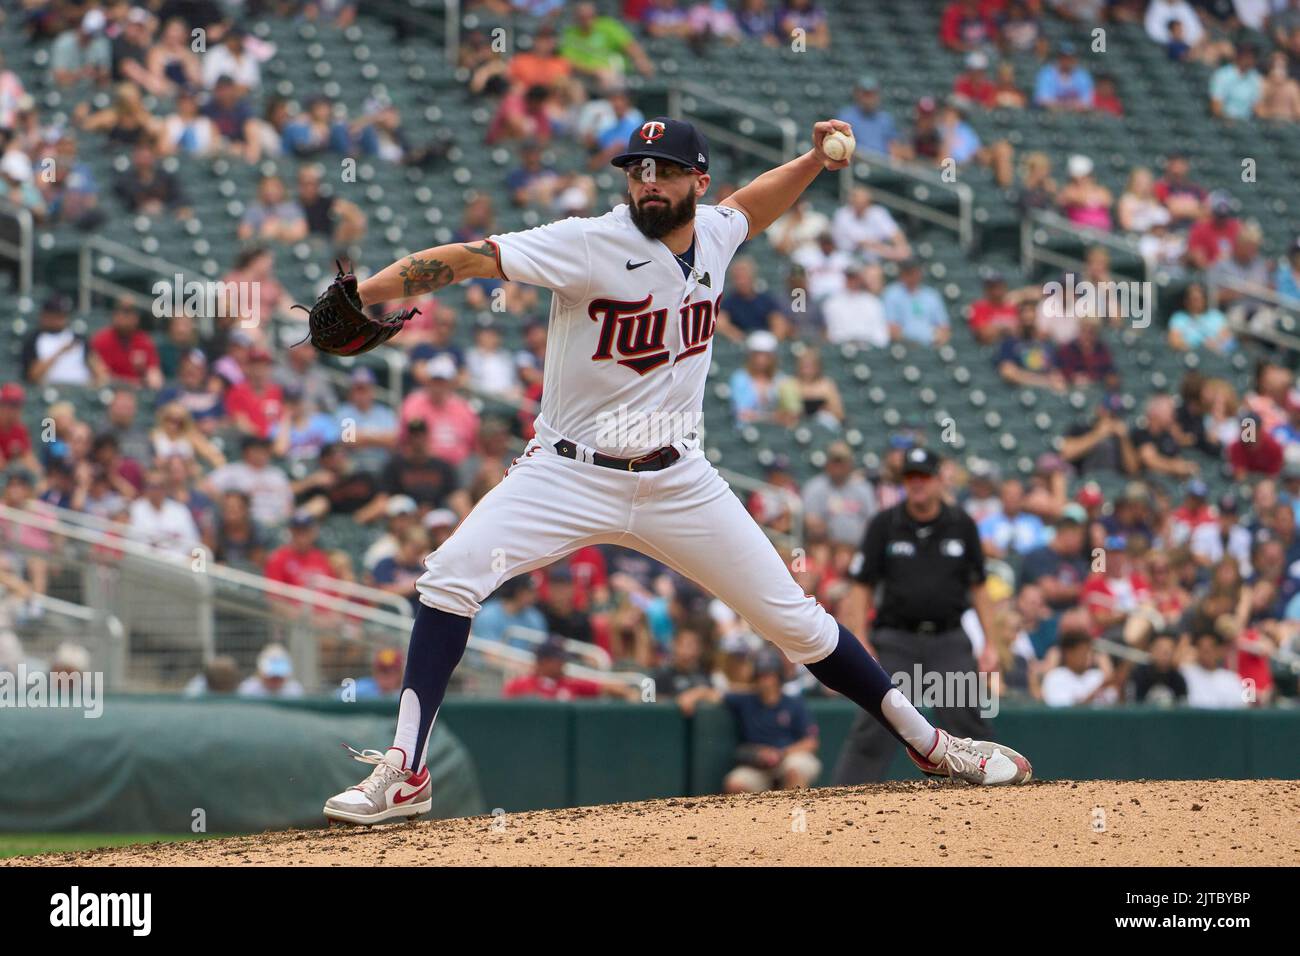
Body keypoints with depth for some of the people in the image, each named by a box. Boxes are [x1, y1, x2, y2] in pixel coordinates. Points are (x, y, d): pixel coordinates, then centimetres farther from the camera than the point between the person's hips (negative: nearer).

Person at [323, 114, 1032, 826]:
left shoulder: (714, 233, 0)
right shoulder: (592, 244, -17)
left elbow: (751, 204, 26)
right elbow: (467, 259, -26)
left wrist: (814, 162, 10)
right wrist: (358, 296, -37)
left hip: (678, 482, 3)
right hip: (571, 474, -3)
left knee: (791, 616, 4)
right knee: (452, 574, -24)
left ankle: (927, 741, 20)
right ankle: (401, 773, -20)